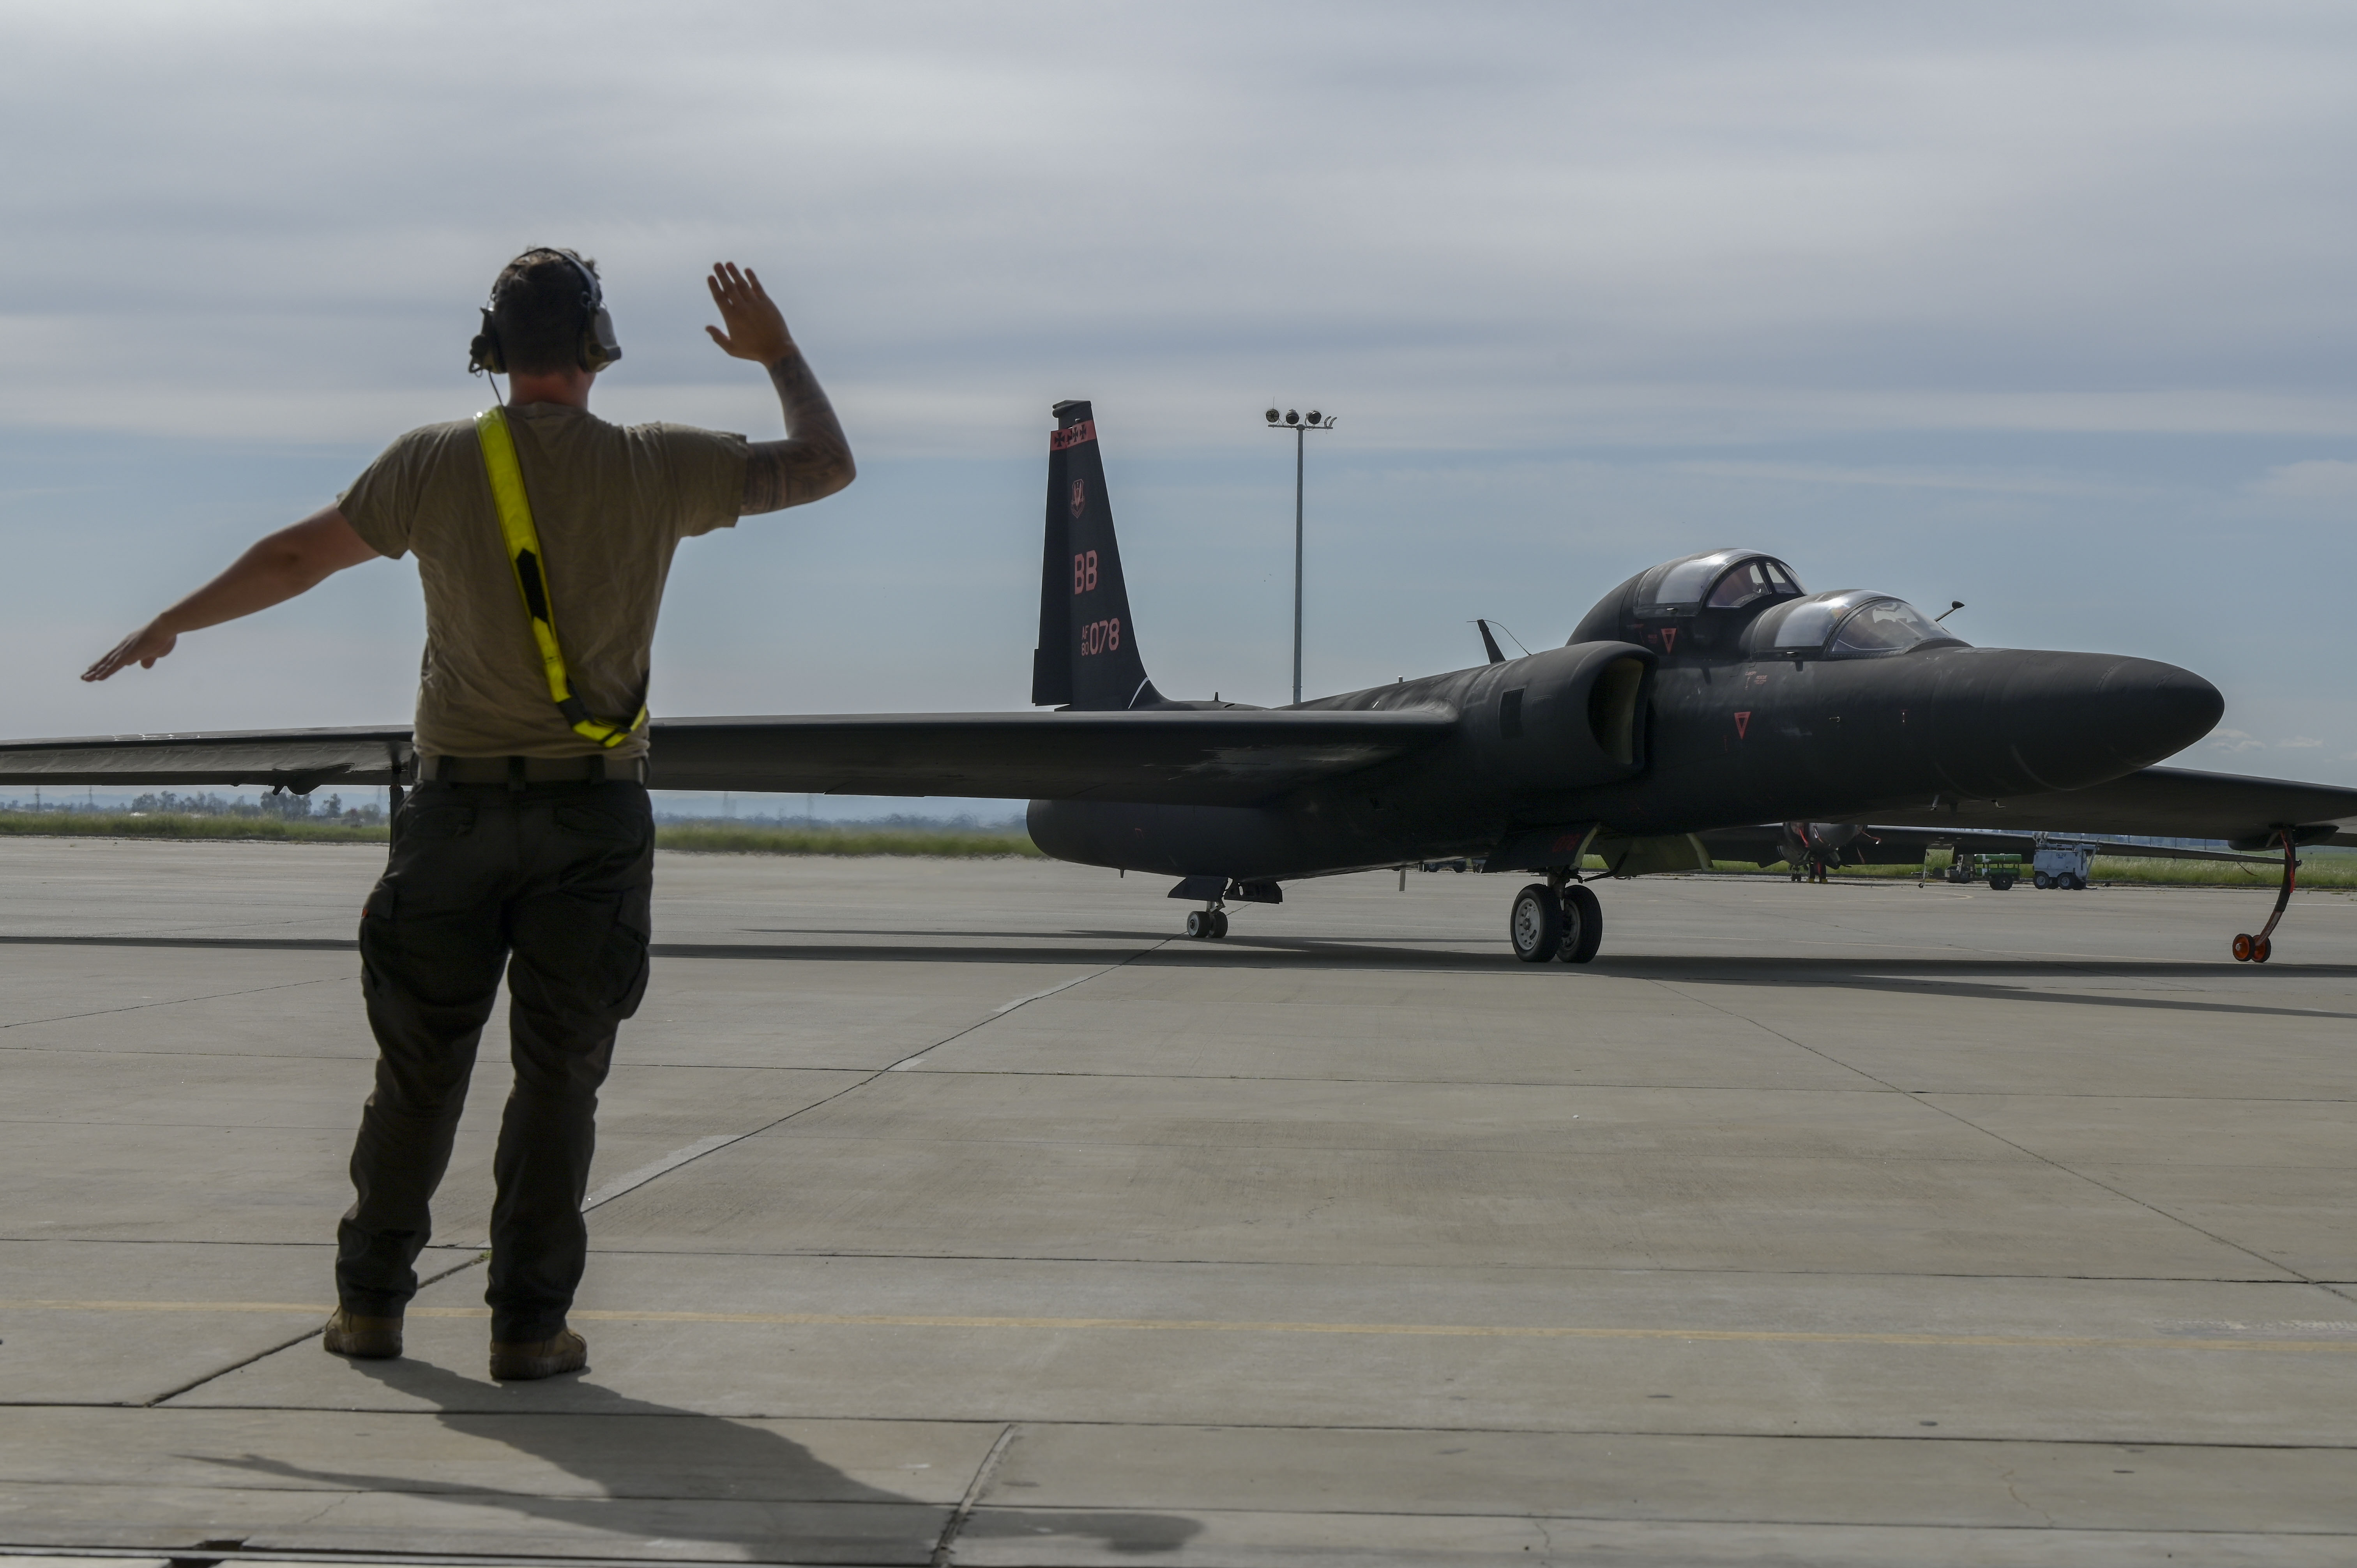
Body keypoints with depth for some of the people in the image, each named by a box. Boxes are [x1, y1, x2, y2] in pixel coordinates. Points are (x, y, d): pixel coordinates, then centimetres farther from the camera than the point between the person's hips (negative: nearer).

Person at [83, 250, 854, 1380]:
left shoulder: (436, 463, -3)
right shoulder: (658, 468, -3)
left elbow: (296, 556, 5)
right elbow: (828, 467, 8)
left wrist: (171, 624, 20)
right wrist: (778, 353, 23)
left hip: (459, 803, 1)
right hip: (594, 817, -1)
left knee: (419, 1067, 12)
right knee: (559, 1075, 4)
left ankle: (370, 1302, 21)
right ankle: (529, 1325, 4)